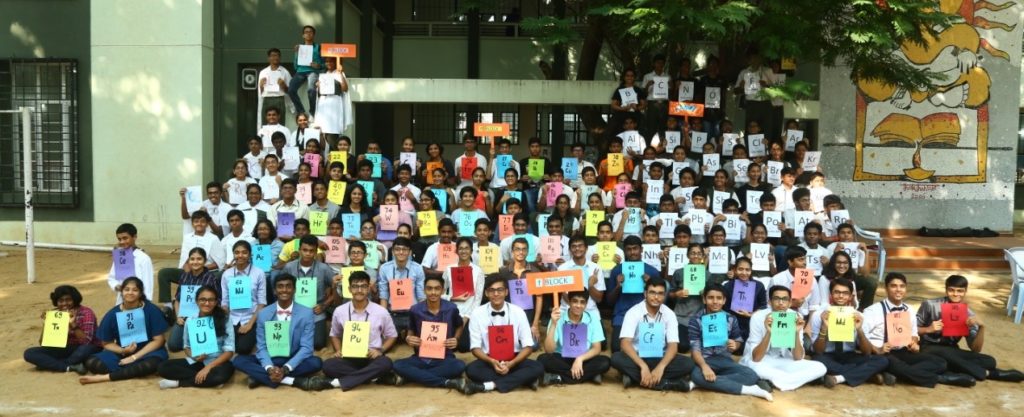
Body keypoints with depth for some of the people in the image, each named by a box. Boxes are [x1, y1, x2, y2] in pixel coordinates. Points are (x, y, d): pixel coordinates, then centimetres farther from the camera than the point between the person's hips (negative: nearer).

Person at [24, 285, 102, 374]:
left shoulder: (86, 313, -14)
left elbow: (86, 341, -25)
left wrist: (73, 324, -34)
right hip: (65, 350, 5)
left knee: (84, 350, -41)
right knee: (29, 353, -12)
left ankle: (51, 364, -13)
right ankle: (70, 367, -23)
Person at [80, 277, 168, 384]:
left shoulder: (151, 310, -9)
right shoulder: (112, 314, -1)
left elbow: (158, 340, -9)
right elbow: (107, 343, 5)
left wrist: (134, 357, -17)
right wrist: (123, 351, -15)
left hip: (147, 351, -3)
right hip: (122, 353, 3)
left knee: (150, 364, -38)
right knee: (91, 362, -20)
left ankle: (106, 377, -27)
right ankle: (136, 371, -24)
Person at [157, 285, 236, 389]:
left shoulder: (224, 320, -6)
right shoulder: (190, 321, 4)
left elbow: (229, 351, -9)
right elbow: (187, 347, 13)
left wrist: (208, 367, -20)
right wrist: (194, 355, -12)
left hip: (218, 362, -4)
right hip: (195, 362, 4)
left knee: (221, 375, -38)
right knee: (163, 368, -18)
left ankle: (178, 382, -20)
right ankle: (209, 380, -21)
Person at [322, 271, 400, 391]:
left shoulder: (381, 312, -2)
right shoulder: (339, 311, 2)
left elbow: (392, 336, 10)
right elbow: (334, 335, 18)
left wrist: (380, 350, -9)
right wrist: (339, 350, -3)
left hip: (372, 358, -1)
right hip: (348, 358, 1)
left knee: (385, 363, -36)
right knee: (328, 365, -30)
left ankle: (342, 381, -29)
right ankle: (372, 376, -23)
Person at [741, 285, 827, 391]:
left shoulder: (796, 317, -11)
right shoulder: (758, 317, -19)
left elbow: (798, 358, -13)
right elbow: (756, 358, -25)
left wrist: (797, 332, -29)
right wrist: (768, 332, -37)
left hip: (782, 361, 5)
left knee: (820, 368, -17)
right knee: (753, 366, -40)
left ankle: (770, 381, -19)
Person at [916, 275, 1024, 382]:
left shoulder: (968, 315, -1)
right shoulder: (930, 305, -10)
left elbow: (975, 349, -4)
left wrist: (981, 327, -18)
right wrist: (928, 329, -22)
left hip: (952, 351, 4)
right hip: (930, 349, -4)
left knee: (989, 361, -17)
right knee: (945, 353, -39)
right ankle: (987, 373, -24)